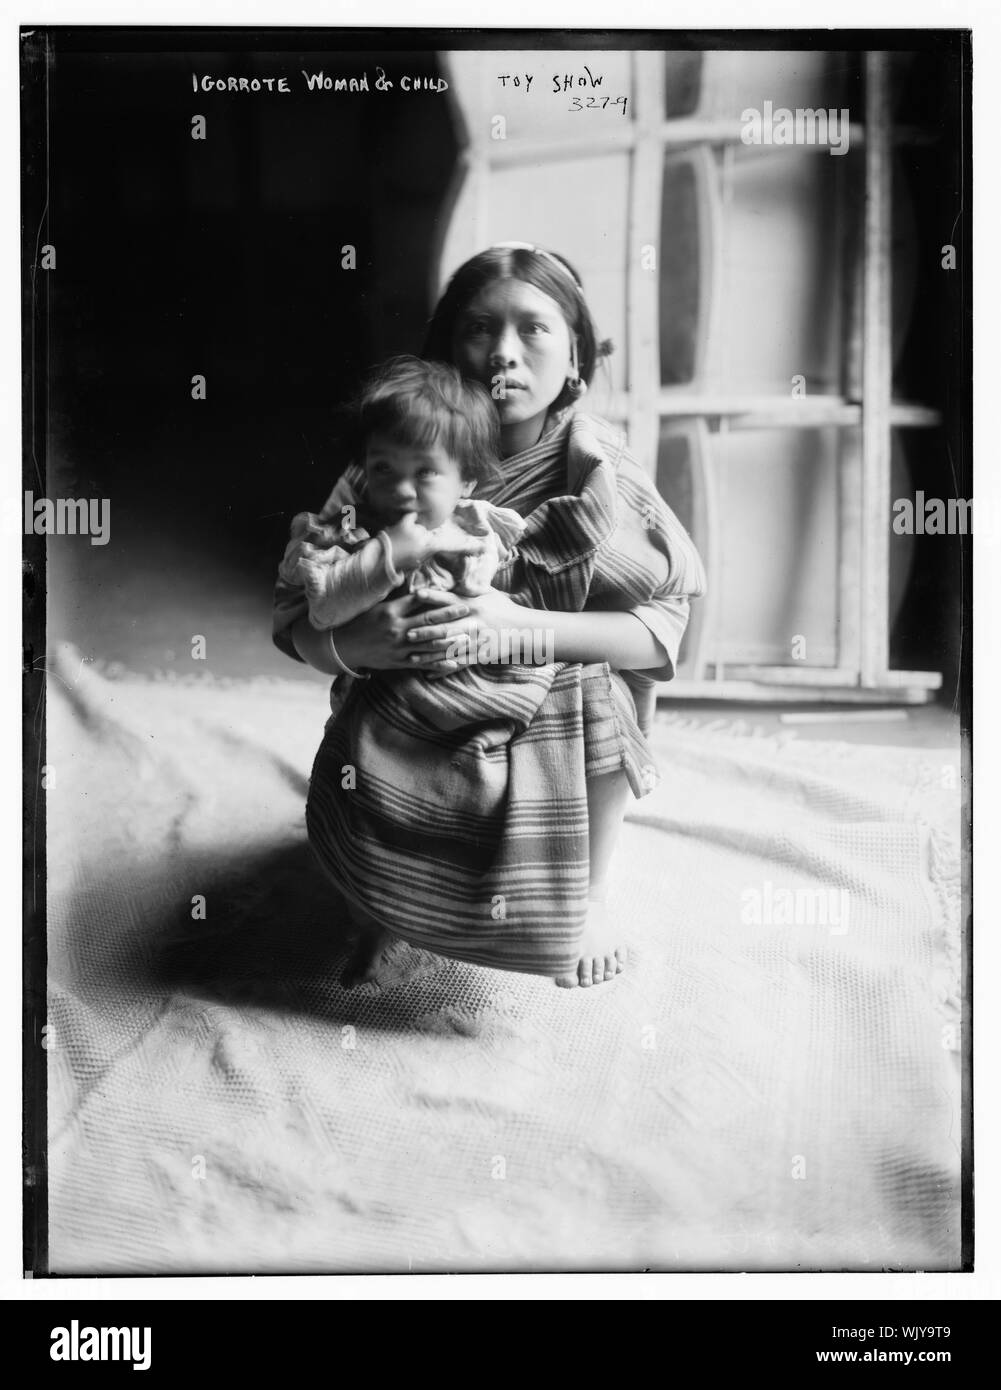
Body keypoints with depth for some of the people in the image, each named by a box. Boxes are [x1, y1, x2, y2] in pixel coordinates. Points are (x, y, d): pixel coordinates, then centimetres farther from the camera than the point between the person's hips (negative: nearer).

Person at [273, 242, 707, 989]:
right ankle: (394, 902, 13)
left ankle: (591, 889, 1)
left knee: (597, 690, -30)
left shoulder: (600, 470, -11)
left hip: (552, 716, 0)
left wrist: (523, 627, -32)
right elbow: (296, 619, -10)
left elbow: (665, 626, -17)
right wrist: (355, 641, -34)